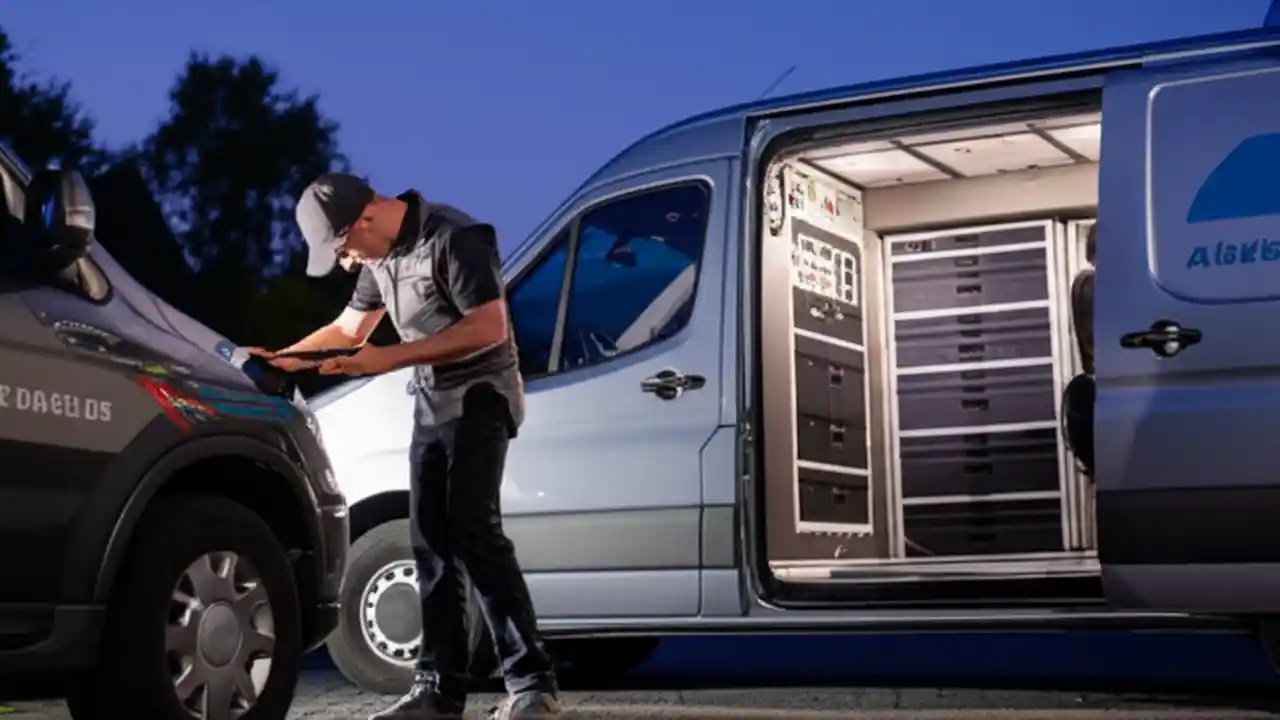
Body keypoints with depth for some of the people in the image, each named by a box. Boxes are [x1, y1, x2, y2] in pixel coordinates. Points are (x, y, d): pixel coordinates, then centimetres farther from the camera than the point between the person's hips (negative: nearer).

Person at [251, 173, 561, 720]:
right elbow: (348, 329, 22)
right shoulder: (379, 256, 9)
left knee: (473, 533, -17)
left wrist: (389, 359, -26)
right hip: (431, 406, 8)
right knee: (432, 543, 4)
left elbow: (489, 328, -24)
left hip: (479, 397, -8)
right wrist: (285, 360, 7)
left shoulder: (453, 239, -17)